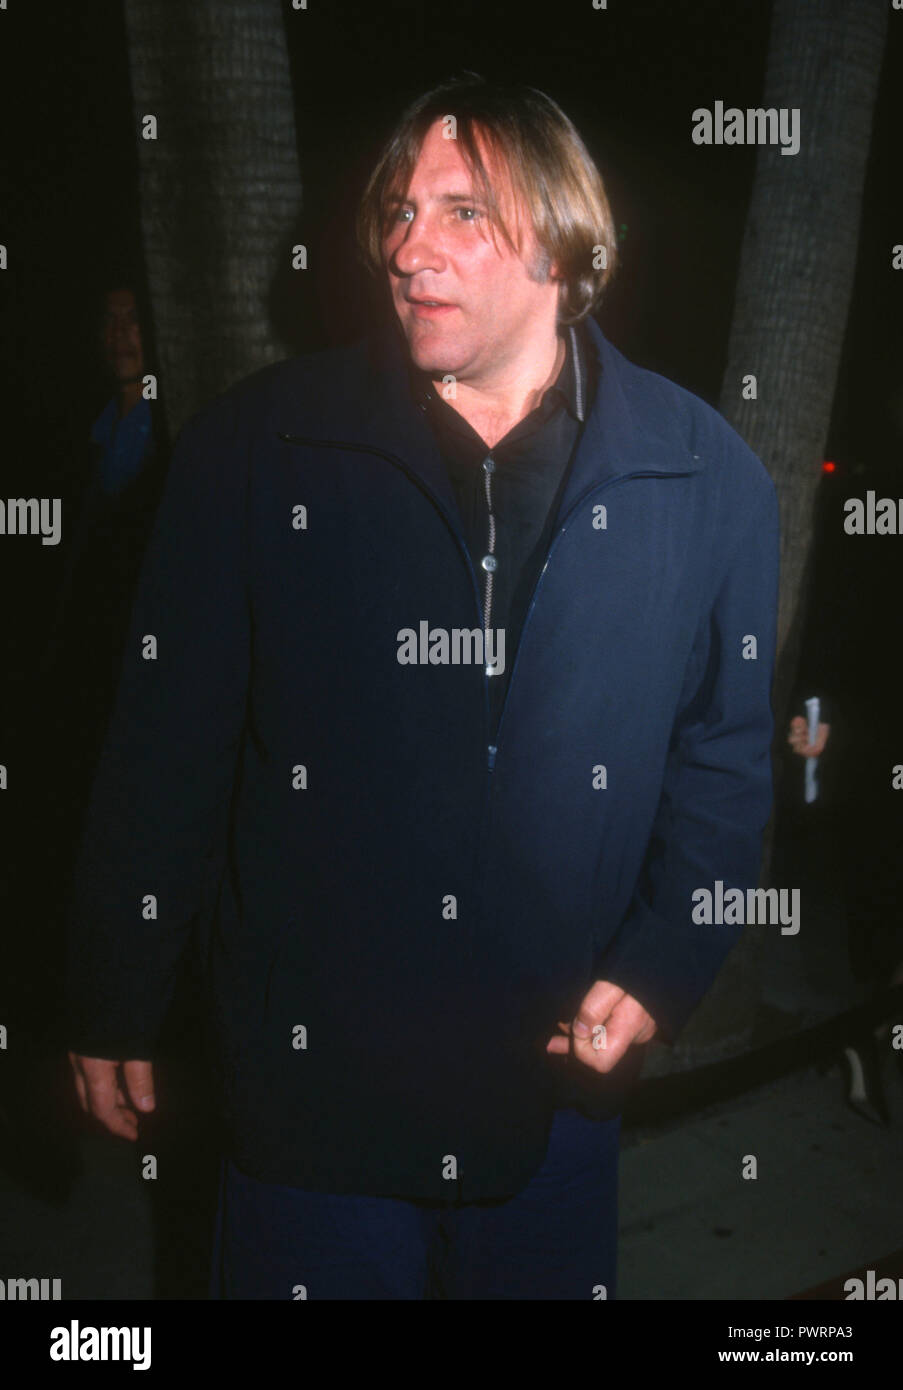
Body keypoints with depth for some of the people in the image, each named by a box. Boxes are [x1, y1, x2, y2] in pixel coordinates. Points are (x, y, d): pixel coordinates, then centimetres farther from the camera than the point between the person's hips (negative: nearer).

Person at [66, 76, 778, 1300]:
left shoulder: (703, 477, -3)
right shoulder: (256, 447, -7)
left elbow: (725, 761, 4)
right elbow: (167, 740, -4)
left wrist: (657, 972, -7)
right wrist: (117, 1006, 0)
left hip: (561, 1071, 2)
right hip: (307, 1057, -1)